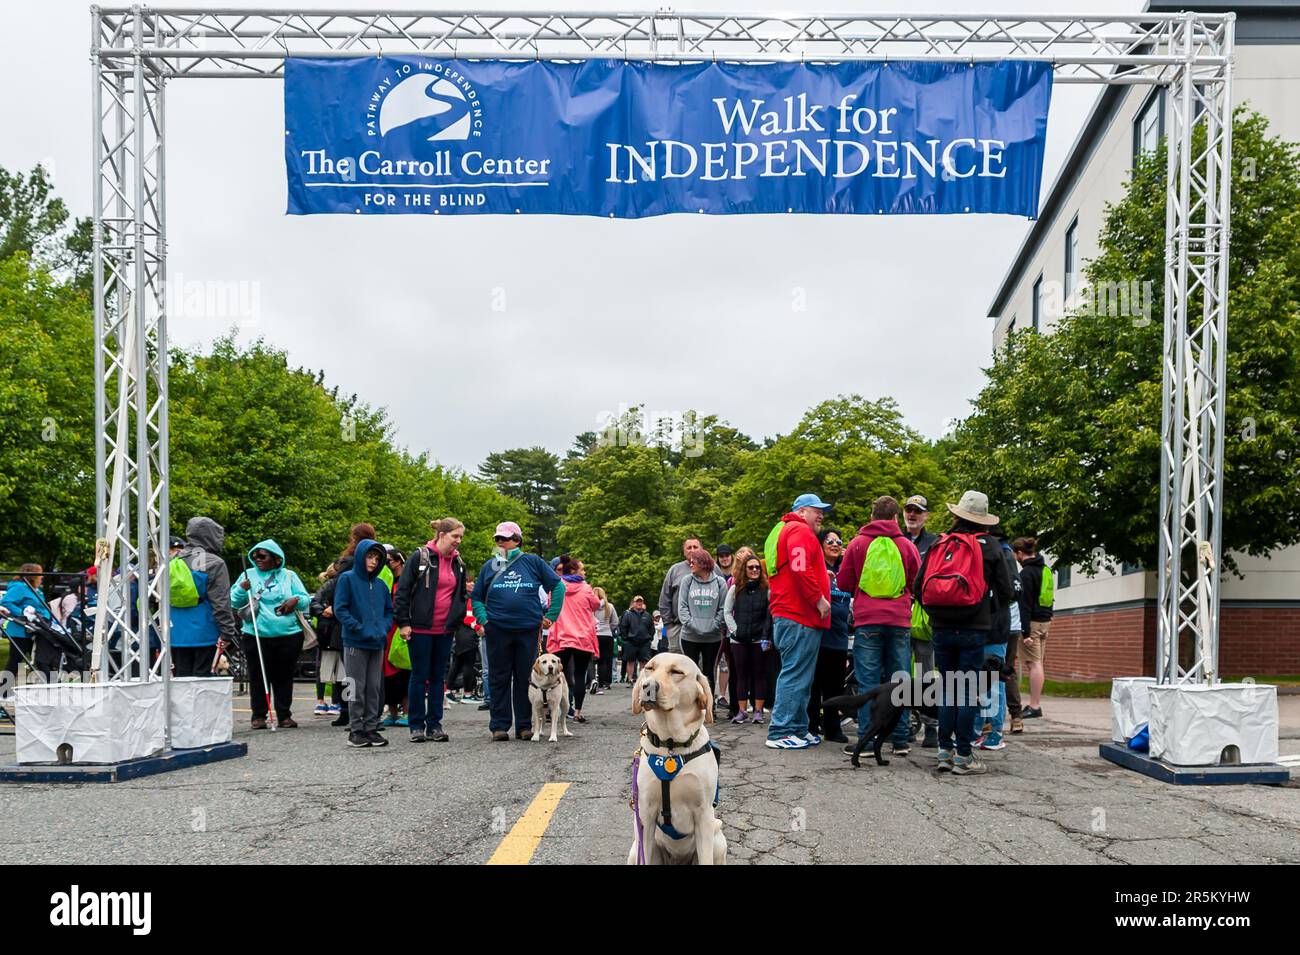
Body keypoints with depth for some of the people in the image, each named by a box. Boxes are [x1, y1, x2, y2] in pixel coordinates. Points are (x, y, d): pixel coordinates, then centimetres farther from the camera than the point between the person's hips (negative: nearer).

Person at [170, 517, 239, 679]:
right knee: (202, 676, -1)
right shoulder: (214, 563, -10)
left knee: (180, 677, 9)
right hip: (204, 634, -5)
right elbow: (221, 603, -13)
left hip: (176, 634, 5)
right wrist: (227, 632, -10)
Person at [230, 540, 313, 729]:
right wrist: (241, 589, -12)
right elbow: (233, 603, 7)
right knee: (258, 676, 1)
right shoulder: (248, 575, 8)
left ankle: (284, 715, 13)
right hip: (256, 636, 0)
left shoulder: (289, 576, 8)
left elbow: (306, 600, 8)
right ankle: (259, 715, 9)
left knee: (284, 676, 6)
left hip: (288, 636, 0)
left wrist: (296, 600, -13)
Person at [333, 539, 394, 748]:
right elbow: (340, 609, -8)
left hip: (377, 644, 5)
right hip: (355, 643, -5)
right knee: (357, 688, -2)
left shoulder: (380, 585, 12)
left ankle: (371, 728, 14)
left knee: (374, 688, 7)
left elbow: (389, 611, 17)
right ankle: (357, 730, 4)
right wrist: (358, 628, -15)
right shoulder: (347, 579, -3)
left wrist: (383, 628, -2)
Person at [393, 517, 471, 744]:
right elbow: (402, 591, -7)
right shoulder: (420, 557, -7)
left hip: (445, 631, 5)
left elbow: (462, 594, 23)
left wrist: (456, 620, 12)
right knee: (419, 676, 1)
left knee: (438, 677, 8)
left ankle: (434, 725, 14)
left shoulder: (458, 562, 10)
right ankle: (416, 725, 9)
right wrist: (403, 623, -10)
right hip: (420, 629, -5)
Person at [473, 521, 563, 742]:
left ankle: (524, 726, 11)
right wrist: (482, 618, -1)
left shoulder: (532, 562, 4)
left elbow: (558, 585, 8)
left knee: (525, 679, 4)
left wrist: (551, 615, 2)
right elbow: (477, 597, 15)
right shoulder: (490, 565, 8)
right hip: (497, 631, 1)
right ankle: (499, 726, 9)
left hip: (528, 630, -1)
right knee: (500, 679, 3)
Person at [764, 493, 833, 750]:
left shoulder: (784, 530, 26)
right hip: (800, 616, -11)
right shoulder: (800, 531, -7)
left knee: (800, 676, 14)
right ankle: (780, 733, -9)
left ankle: (798, 729, 19)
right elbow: (800, 568, -21)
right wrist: (819, 599, -17)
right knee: (796, 674, -9)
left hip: (787, 615, 11)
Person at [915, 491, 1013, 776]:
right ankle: (964, 756, 2)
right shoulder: (989, 546, 0)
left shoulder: (938, 545, 6)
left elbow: (918, 587, 5)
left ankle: (944, 752, 11)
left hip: (941, 629, 3)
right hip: (974, 629, -3)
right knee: (967, 691, 1)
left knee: (947, 689, 13)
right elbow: (1005, 591, 1)